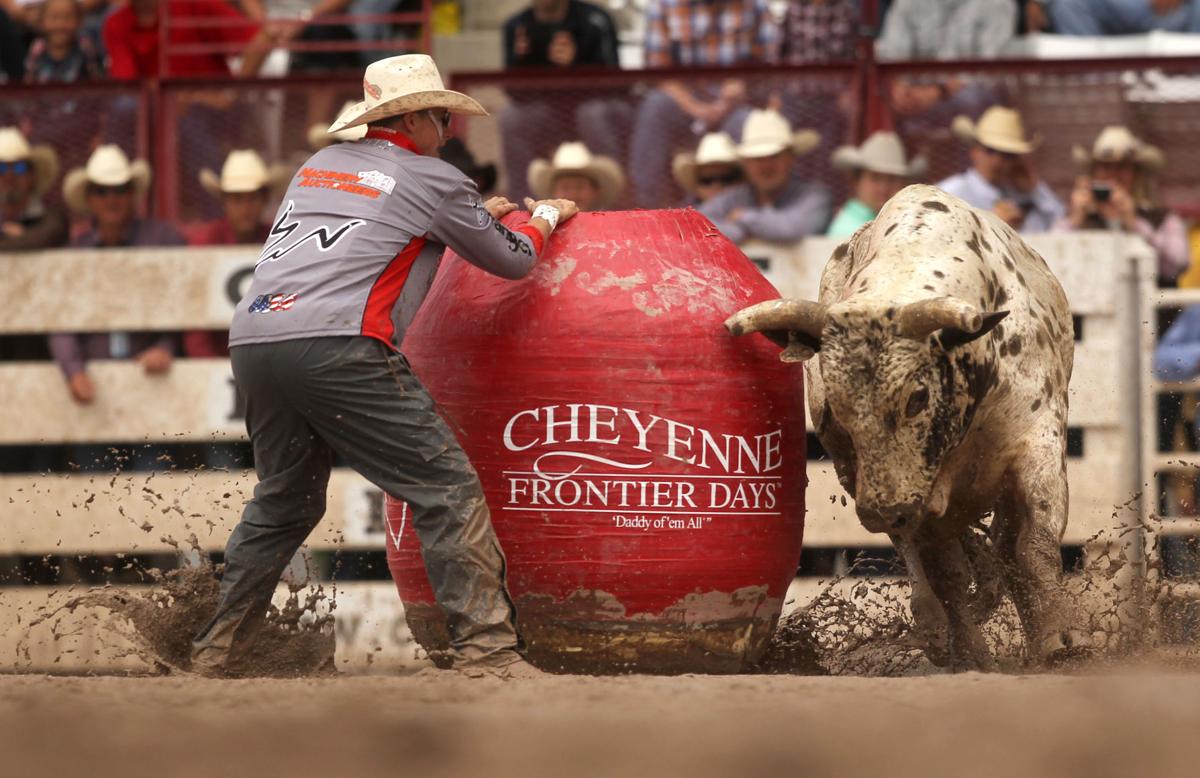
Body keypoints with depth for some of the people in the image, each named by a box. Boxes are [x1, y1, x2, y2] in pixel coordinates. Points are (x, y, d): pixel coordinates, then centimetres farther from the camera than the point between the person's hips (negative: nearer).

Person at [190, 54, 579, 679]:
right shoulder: (433, 180, 8)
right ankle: (485, 650, -13)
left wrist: (474, 217, 48)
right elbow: (511, 260, 19)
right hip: (334, 345, -7)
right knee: (447, 488, -3)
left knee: (283, 502, 24)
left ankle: (213, 652, 25)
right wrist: (545, 219, 40)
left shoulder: (320, 164, 26)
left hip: (253, 341, 7)